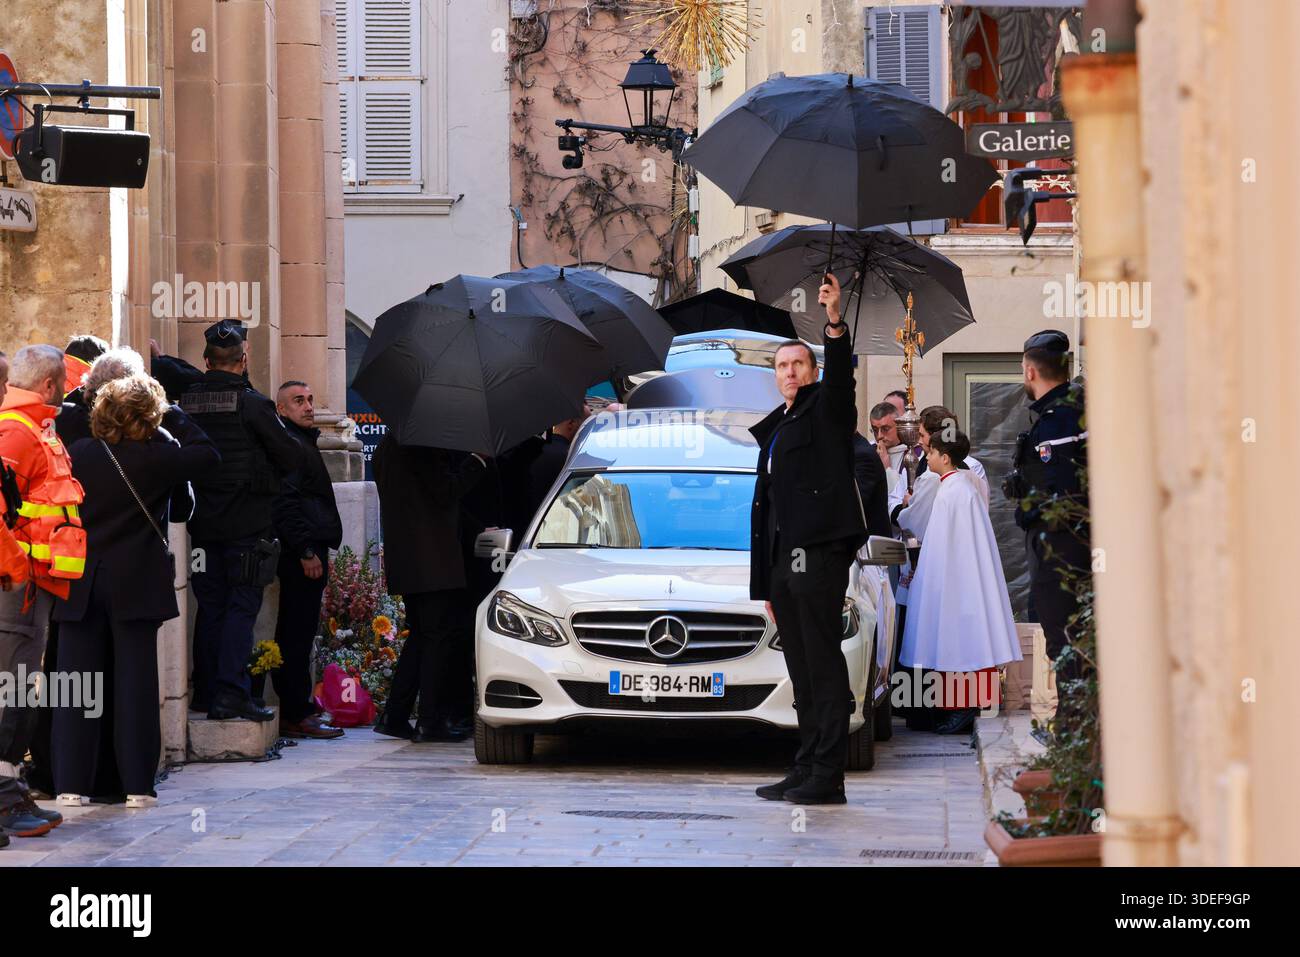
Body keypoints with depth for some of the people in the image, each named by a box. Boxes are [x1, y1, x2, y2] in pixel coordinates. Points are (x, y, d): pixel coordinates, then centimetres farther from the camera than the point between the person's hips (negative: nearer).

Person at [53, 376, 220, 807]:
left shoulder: (78, 453, -2)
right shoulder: (158, 456, -9)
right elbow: (208, 455, 5)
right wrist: (174, 416, 8)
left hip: (80, 586, 2)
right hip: (135, 585, -2)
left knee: (77, 679, 6)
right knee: (135, 679, 3)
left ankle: (71, 783, 5)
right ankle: (137, 784, 4)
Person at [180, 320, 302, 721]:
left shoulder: (188, 402, 2)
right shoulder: (252, 403, -13)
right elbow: (292, 457, -8)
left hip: (203, 521, 5)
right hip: (246, 522, -5)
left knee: (210, 606, 13)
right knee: (242, 605, -2)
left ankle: (206, 692, 17)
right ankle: (231, 692, -9)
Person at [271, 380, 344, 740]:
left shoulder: (303, 442, 23)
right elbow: (285, 504, -19)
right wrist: (306, 552, -20)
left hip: (309, 553, 11)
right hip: (300, 554, -11)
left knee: (298, 633, 12)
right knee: (297, 634, -8)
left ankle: (297, 708, 17)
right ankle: (296, 714, -8)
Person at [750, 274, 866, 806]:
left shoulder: (826, 408, 4)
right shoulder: (774, 430, 24)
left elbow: (841, 376, -20)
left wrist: (835, 323, -38)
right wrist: (765, 582, 19)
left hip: (820, 552, -8)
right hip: (785, 560, 8)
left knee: (823, 663, -10)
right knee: (802, 671, 9)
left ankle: (828, 776, -11)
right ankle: (805, 771, 12)